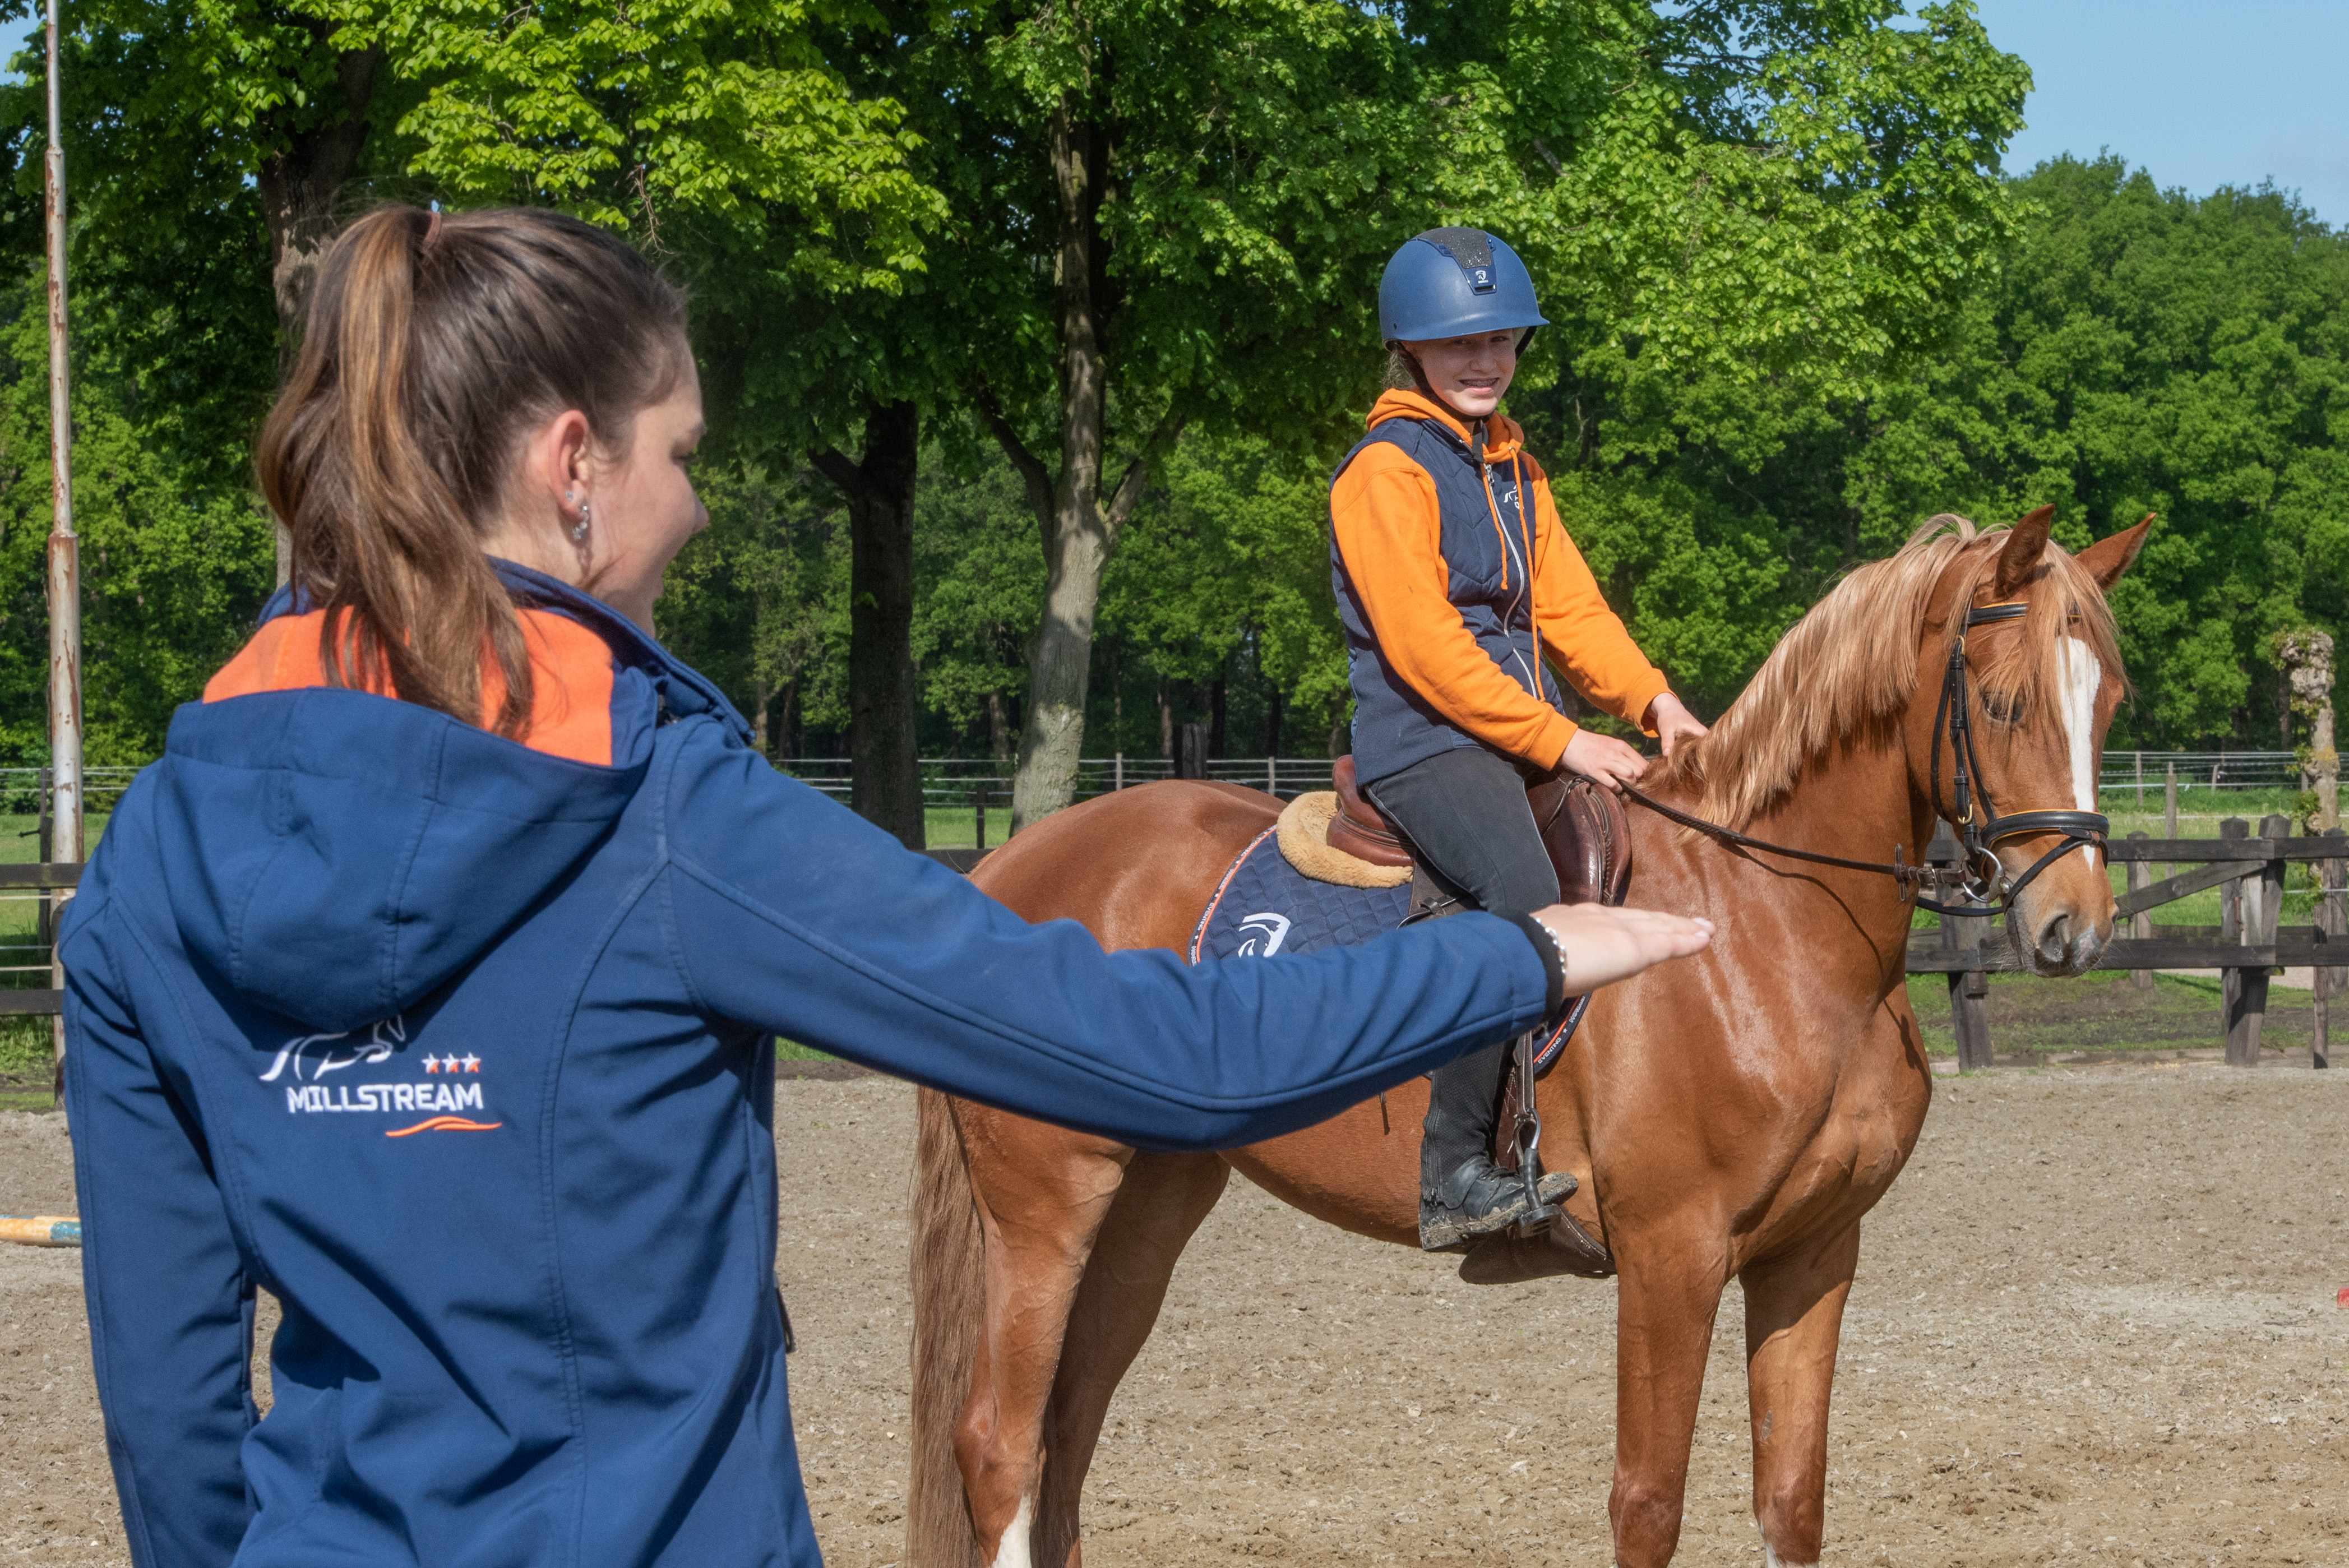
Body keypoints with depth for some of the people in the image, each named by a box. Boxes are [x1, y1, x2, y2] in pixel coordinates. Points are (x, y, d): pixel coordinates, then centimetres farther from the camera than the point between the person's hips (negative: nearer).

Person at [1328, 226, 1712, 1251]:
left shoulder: (1511, 465, 21)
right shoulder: (1385, 470, -8)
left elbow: (1567, 605, 18)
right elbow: (1425, 648, -16)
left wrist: (1651, 700, 0)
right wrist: (1558, 742, -18)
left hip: (1524, 738, 9)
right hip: (1426, 741, -9)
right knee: (1524, 897, -34)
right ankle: (1451, 1174, -33)